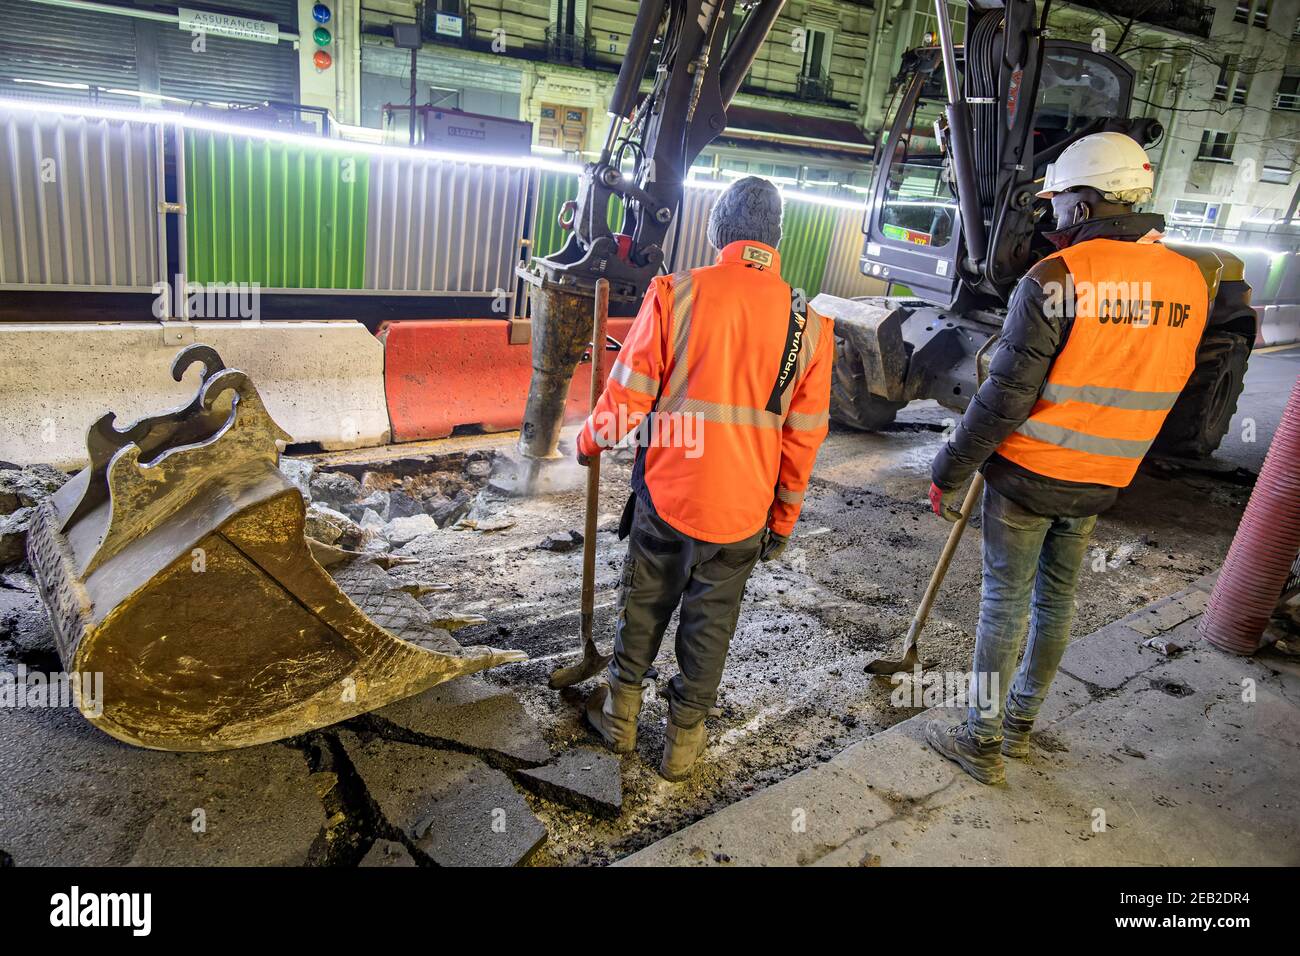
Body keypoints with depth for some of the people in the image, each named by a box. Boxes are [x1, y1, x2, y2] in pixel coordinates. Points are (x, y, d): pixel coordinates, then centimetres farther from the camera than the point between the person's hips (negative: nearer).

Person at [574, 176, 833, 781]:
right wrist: (784, 518, 12)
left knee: (643, 605, 20)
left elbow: (627, 396, -8)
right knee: (711, 624, 17)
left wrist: (590, 441, 12)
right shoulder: (807, 325, -5)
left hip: (665, 496, -1)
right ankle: (684, 737, 34)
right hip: (742, 512, 1)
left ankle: (620, 712, 39)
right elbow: (802, 440, 0)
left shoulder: (675, 294, -12)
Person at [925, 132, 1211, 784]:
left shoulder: (1058, 278, -18)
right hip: (1101, 483, 6)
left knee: (1005, 600, 5)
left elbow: (1005, 397, -20)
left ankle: (983, 743, 16)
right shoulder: (1189, 283, 2)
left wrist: (950, 474, -11)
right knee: (1057, 598, 18)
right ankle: (1020, 724, 34)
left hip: (1028, 473, -6)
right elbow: (1162, 387, 11)